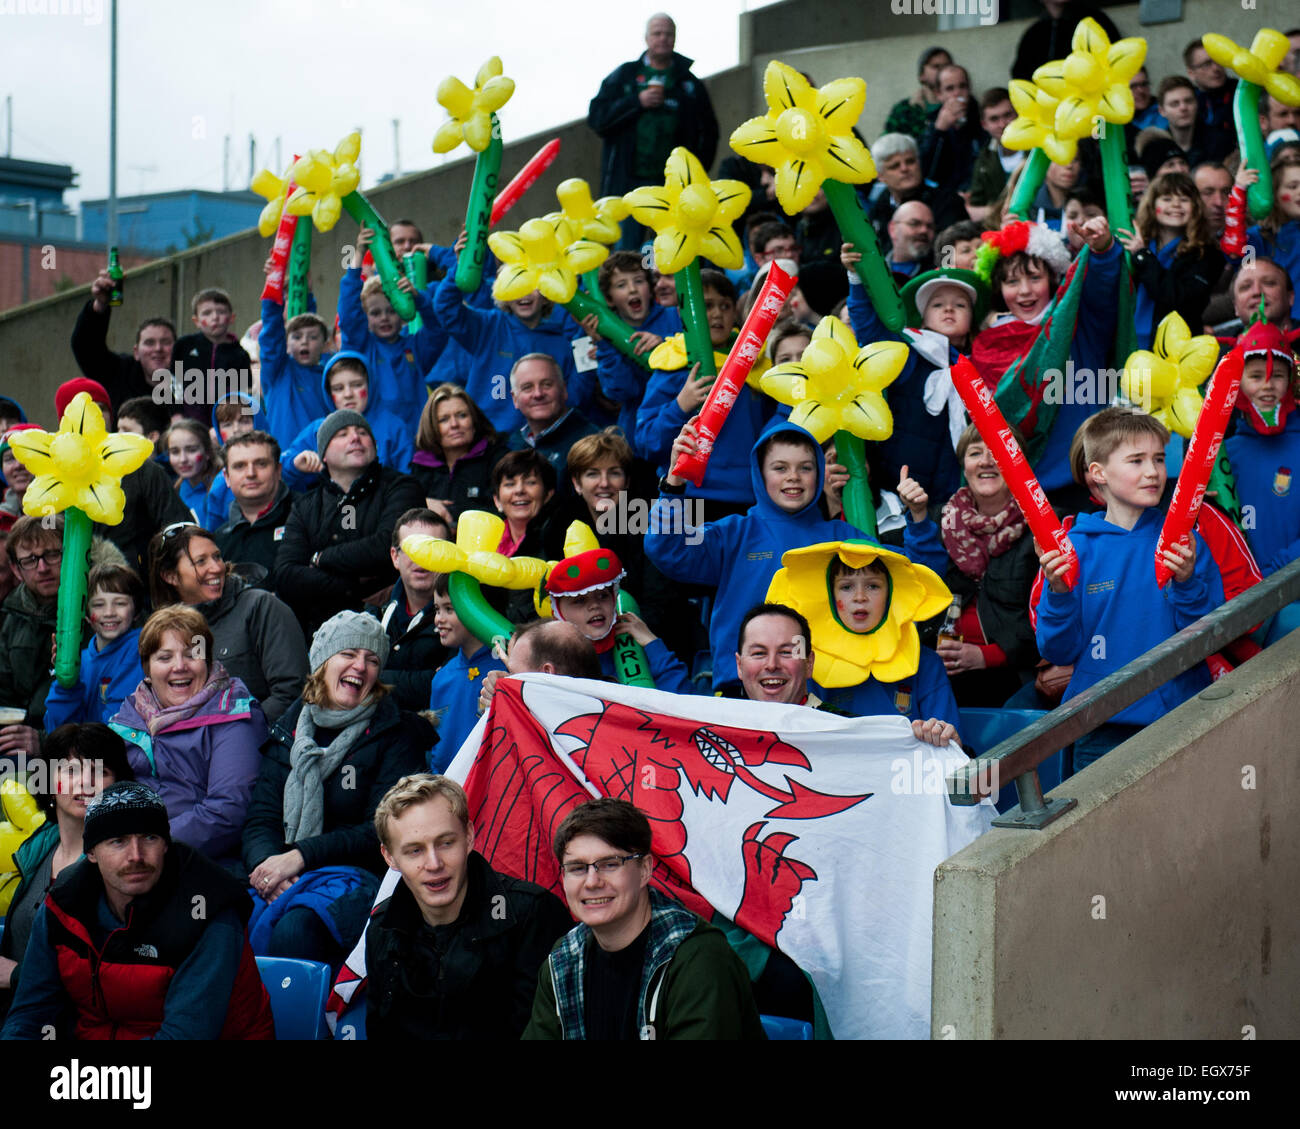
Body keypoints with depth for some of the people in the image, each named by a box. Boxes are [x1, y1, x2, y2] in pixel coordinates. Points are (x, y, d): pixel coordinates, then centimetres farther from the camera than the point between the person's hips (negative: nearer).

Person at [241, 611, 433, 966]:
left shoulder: (397, 734, 6)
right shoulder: (289, 730, 18)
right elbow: (261, 820, 12)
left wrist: (301, 856, -14)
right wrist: (265, 862, -12)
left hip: (357, 878, -3)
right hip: (281, 880, 3)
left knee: (294, 930, -36)